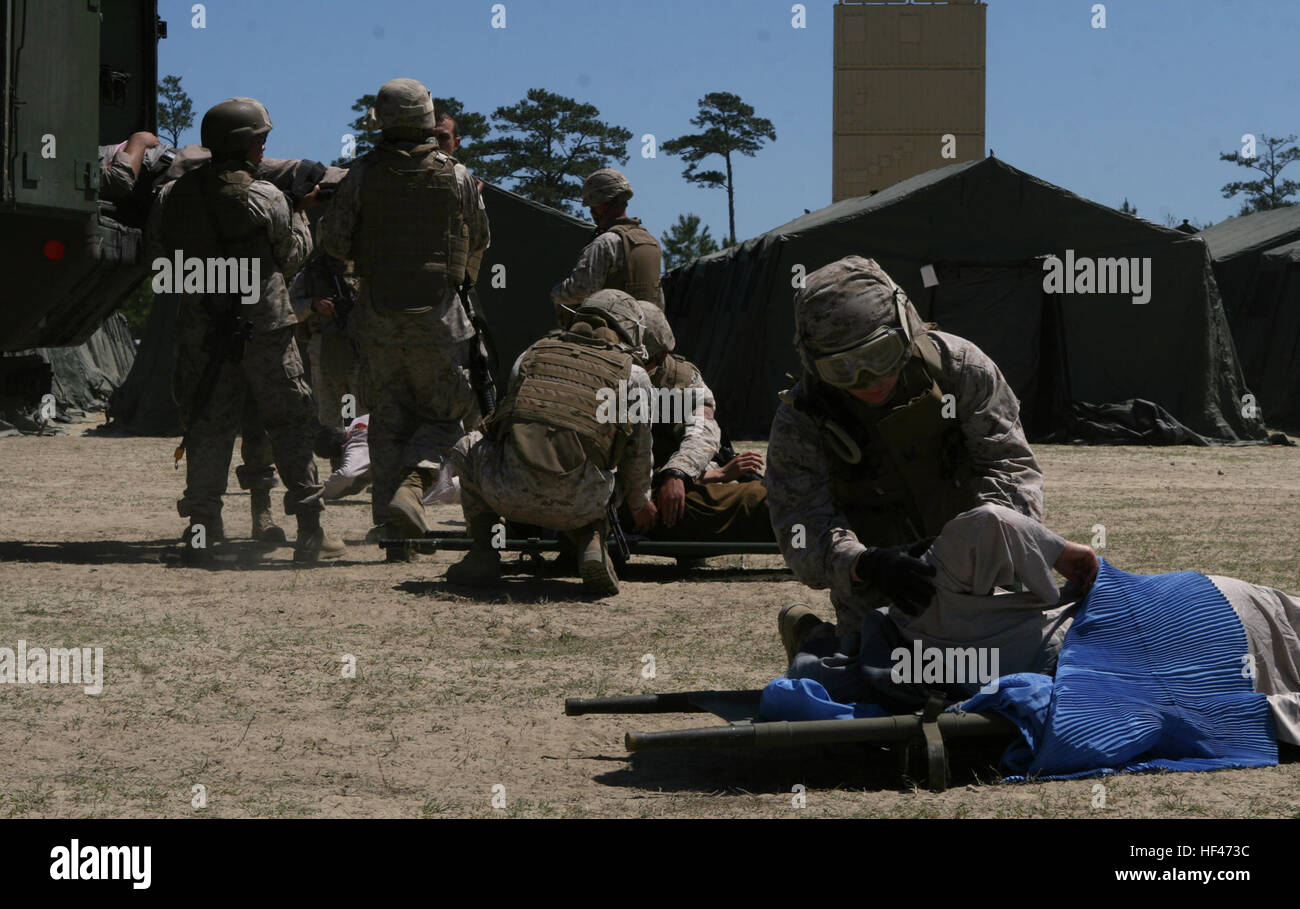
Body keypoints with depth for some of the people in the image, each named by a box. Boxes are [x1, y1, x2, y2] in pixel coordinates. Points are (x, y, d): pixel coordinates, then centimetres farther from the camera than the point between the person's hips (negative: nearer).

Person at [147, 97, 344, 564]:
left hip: (201, 328, 3)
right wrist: (301, 217, 21)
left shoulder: (173, 196, 0)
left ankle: (200, 532, 2)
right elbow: (291, 255, 2)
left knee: (209, 426, 8)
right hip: (264, 327, -3)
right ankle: (310, 531, 6)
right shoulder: (265, 198, -10)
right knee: (289, 423, 6)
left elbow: (158, 242, 11)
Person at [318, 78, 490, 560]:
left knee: (388, 421, 8)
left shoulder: (362, 175, -3)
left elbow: (334, 241, -4)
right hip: (438, 312, -1)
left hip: (378, 312, 1)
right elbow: (479, 242, 8)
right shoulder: (457, 176, -3)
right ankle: (411, 485, -17)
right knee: (444, 415, 11)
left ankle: (398, 538, 5)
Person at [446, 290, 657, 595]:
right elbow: (638, 452, 24)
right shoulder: (633, 373, 19)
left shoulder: (532, 355, 25)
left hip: (510, 495, 1)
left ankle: (483, 555, 21)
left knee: (469, 446, 34)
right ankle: (592, 546, 6)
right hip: (573, 507, -1)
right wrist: (640, 504, 45)